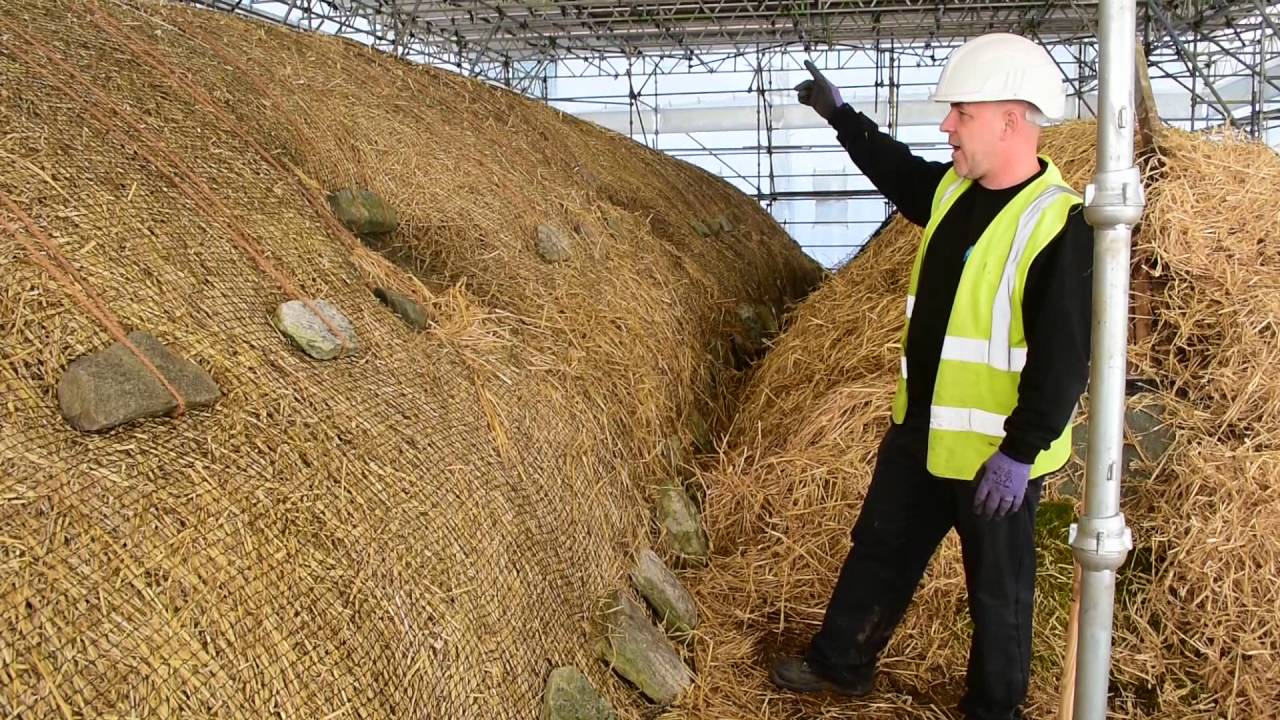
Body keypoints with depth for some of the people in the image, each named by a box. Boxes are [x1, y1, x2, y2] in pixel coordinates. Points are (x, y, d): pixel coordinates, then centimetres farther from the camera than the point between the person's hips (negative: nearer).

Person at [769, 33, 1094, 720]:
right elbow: (900, 172, 25)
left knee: (997, 588, 13)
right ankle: (839, 664, 40)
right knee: (878, 552, 21)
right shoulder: (953, 188, 1)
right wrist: (841, 115, 27)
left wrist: (1020, 453, -25)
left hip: (995, 454, -8)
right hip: (920, 430, 8)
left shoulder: (1059, 226, -24)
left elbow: (1063, 360, -25)